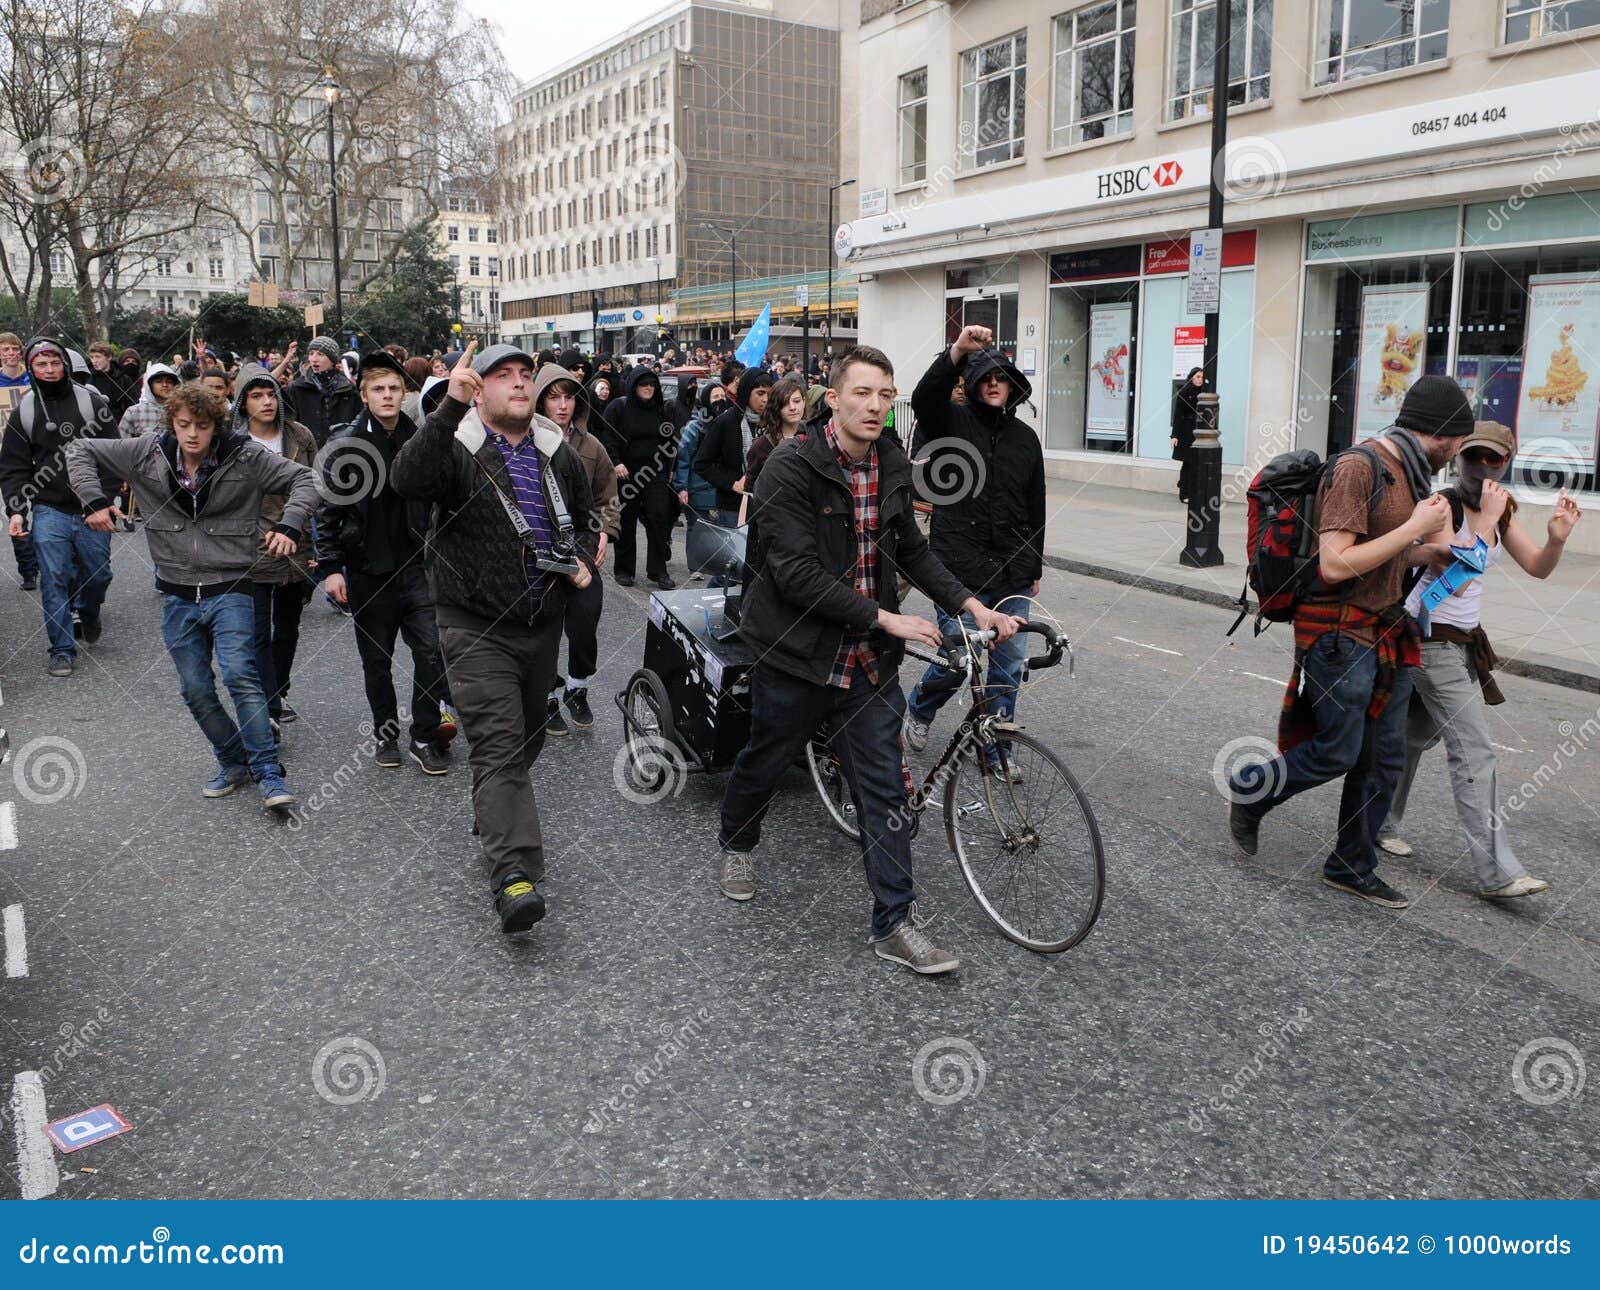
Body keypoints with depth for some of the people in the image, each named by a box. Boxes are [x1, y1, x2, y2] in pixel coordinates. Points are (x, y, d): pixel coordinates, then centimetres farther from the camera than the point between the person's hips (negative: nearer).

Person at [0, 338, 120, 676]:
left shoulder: (91, 401, 1)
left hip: (93, 509, 0)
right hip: (49, 511, 0)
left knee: (98, 573, 8)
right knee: (54, 580, -5)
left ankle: (87, 611, 41)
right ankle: (62, 650, 4)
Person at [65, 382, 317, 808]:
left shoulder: (245, 456, -8)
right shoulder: (147, 453, 0)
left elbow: (304, 478, -3)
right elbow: (80, 450, 10)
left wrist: (290, 525, -18)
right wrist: (93, 500, -3)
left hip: (229, 589, -4)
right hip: (177, 594, 4)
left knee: (240, 674, -19)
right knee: (195, 689, 8)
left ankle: (268, 773, -14)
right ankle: (233, 761, 26)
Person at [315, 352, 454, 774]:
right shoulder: (345, 443, -5)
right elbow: (328, 509, -3)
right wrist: (329, 567, -8)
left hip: (416, 565, 1)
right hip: (367, 570, -1)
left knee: (432, 653, -7)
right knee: (376, 660, 11)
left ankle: (424, 737, 7)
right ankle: (385, 732, 28)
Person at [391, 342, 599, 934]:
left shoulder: (558, 454, 10)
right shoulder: (456, 447, -7)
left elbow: (586, 519, 22)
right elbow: (410, 480, -29)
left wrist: (583, 559, 1)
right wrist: (450, 407, -36)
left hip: (544, 624, 6)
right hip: (478, 629, -6)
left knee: (527, 740, 20)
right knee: (499, 747, -13)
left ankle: (492, 819, 45)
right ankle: (514, 874, -18)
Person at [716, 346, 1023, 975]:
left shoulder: (893, 467, 3)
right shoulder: (791, 467, -17)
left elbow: (911, 550, 15)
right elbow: (797, 573, -23)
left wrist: (972, 605, 3)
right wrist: (886, 617, -24)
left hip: (869, 657, 4)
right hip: (797, 649, -4)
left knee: (884, 786, 3)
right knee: (765, 759, 16)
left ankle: (893, 923, 11)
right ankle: (734, 843, 47)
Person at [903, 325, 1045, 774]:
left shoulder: (1025, 437, 12)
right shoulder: (952, 421, 1)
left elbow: (1035, 506, 16)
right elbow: (924, 397, -23)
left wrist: (1035, 567, 15)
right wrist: (957, 351, -35)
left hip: (1012, 573, 4)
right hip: (961, 568, -4)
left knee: (1008, 667, 8)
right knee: (956, 658, -4)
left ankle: (996, 750, 23)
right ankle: (919, 710, 28)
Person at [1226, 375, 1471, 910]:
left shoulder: (1409, 473, 12)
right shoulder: (1358, 468, -17)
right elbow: (1335, 564, -25)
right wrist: (1414, 528, -20)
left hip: (1387, 636, 9)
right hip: (1341, 635, -9)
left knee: (1384, 760, 10)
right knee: (1337, 752, -2)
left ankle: (1352, 867, 23)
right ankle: (1248, 791, 23)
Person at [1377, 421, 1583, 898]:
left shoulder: (1501, 509, 9)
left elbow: (1538, 569, 6)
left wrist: (1556, 538, -13)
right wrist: (1488, 518, -23)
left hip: (1460, 640, 9)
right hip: (1431, 639, -9)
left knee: (1414, 735, 17)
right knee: (1474, 752, -10)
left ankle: (1381, 825, 31)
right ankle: (1496, 871, -8)